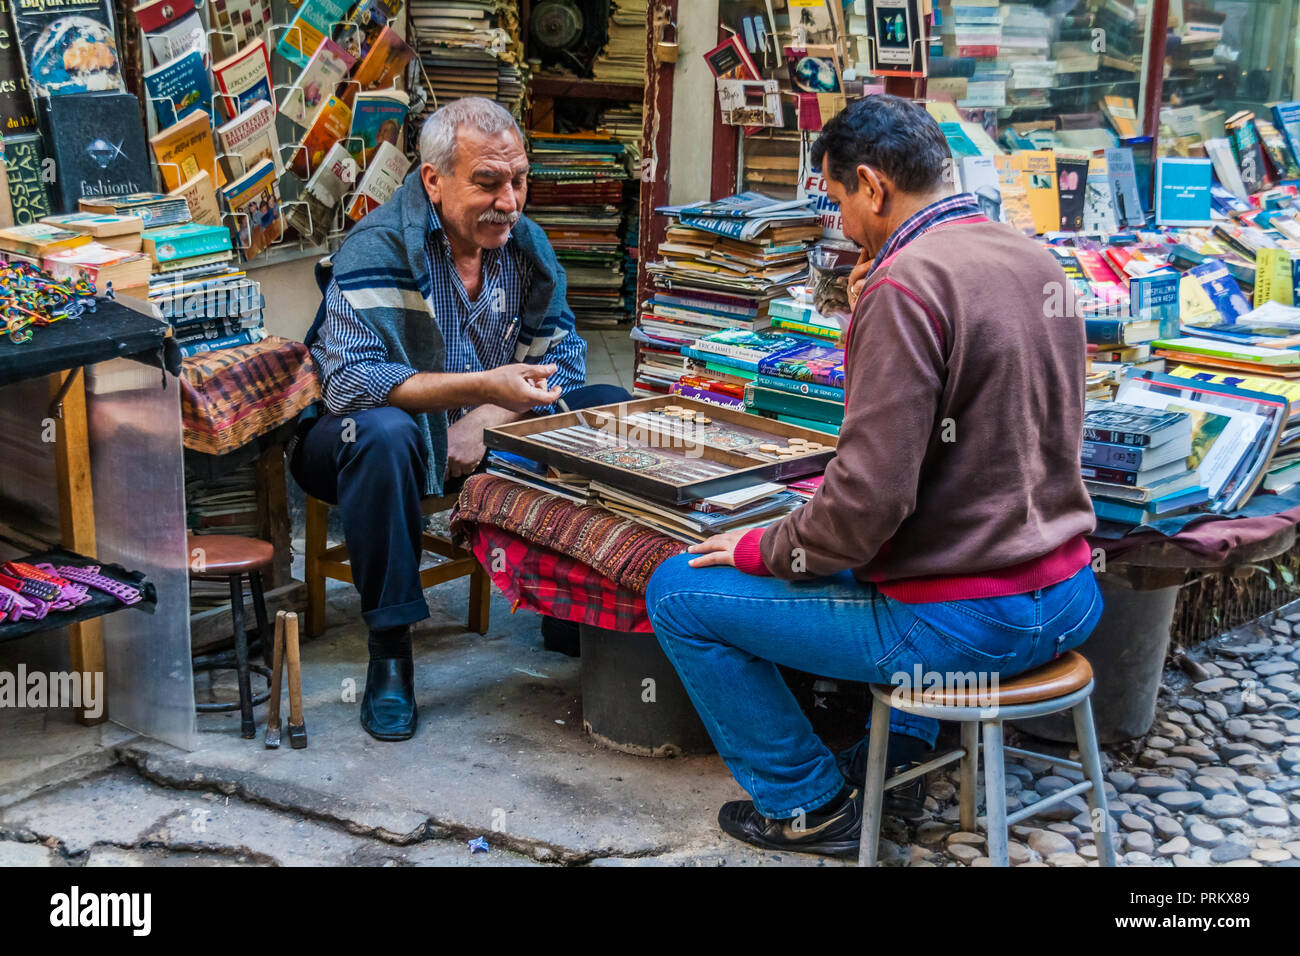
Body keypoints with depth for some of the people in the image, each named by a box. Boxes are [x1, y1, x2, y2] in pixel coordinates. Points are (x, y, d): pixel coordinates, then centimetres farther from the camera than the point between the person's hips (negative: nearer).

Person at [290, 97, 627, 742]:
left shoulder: (524, 242, -3)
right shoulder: (378, 250, -22)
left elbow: (561, 352, -2)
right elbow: (350, 381, -33)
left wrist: (484, 421, -20)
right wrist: (483, 385, -41)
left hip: (485, 438, 6)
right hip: (359, 439, -5)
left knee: (613, 408, -8)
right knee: (384, 433, -40)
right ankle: (389, 651, -27)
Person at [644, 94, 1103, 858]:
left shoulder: (906, 283, -20)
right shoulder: (1036, 259, 7)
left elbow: (869, 498, -23)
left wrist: (762, 549, -6)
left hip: (966, 624, -9)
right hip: (1071, 600, 9)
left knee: (677, 593, 3)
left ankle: (811, 806, 15)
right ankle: (902, 751, 34)